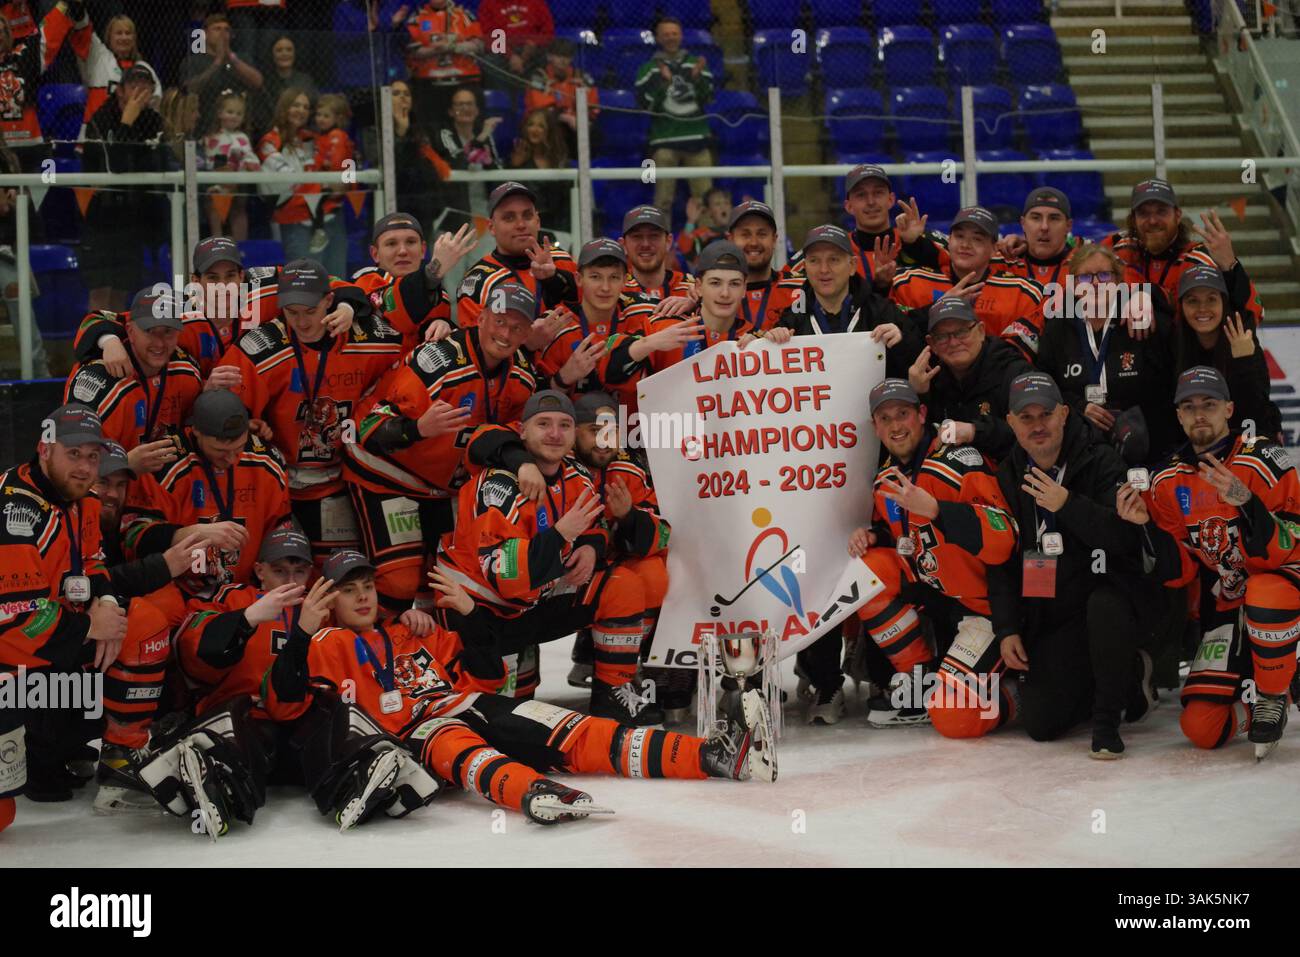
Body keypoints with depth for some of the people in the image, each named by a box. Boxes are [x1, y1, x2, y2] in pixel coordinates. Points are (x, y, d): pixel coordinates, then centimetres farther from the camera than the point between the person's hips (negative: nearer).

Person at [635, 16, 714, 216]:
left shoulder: (696, 64, 12)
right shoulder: (649, 69, 5)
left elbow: (708, 98, 4)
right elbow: (647, 105, -5)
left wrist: (697, 77, -14)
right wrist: (663, 82, -18)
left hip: (696, 138, 2)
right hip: (665, 140, -2)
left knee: (705, 196, 0)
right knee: (663, 198, -6)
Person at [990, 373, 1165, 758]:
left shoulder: (1102, 462, -9)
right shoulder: (1008, 478, 6)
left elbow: (1126, 536, -22)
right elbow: (1000, 562, 10)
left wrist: (1068, 505, -30)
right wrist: (1007, 629, 3)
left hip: (1112, 593, -4)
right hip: (1050, 618, 4)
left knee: (1103, 607, -41)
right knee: (1039, 722, -9)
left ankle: (1107, 719, -17)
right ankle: (1127, 679, 19)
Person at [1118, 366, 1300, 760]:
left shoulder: (1262, 459, -15)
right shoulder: (1169, 480, 0)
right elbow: (1179, 572, -1)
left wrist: (1246, 502, -35)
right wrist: (1148, 526, -16)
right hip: (1224, 604, 4)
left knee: (1263, 595, -42)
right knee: (1202, 729, -8)